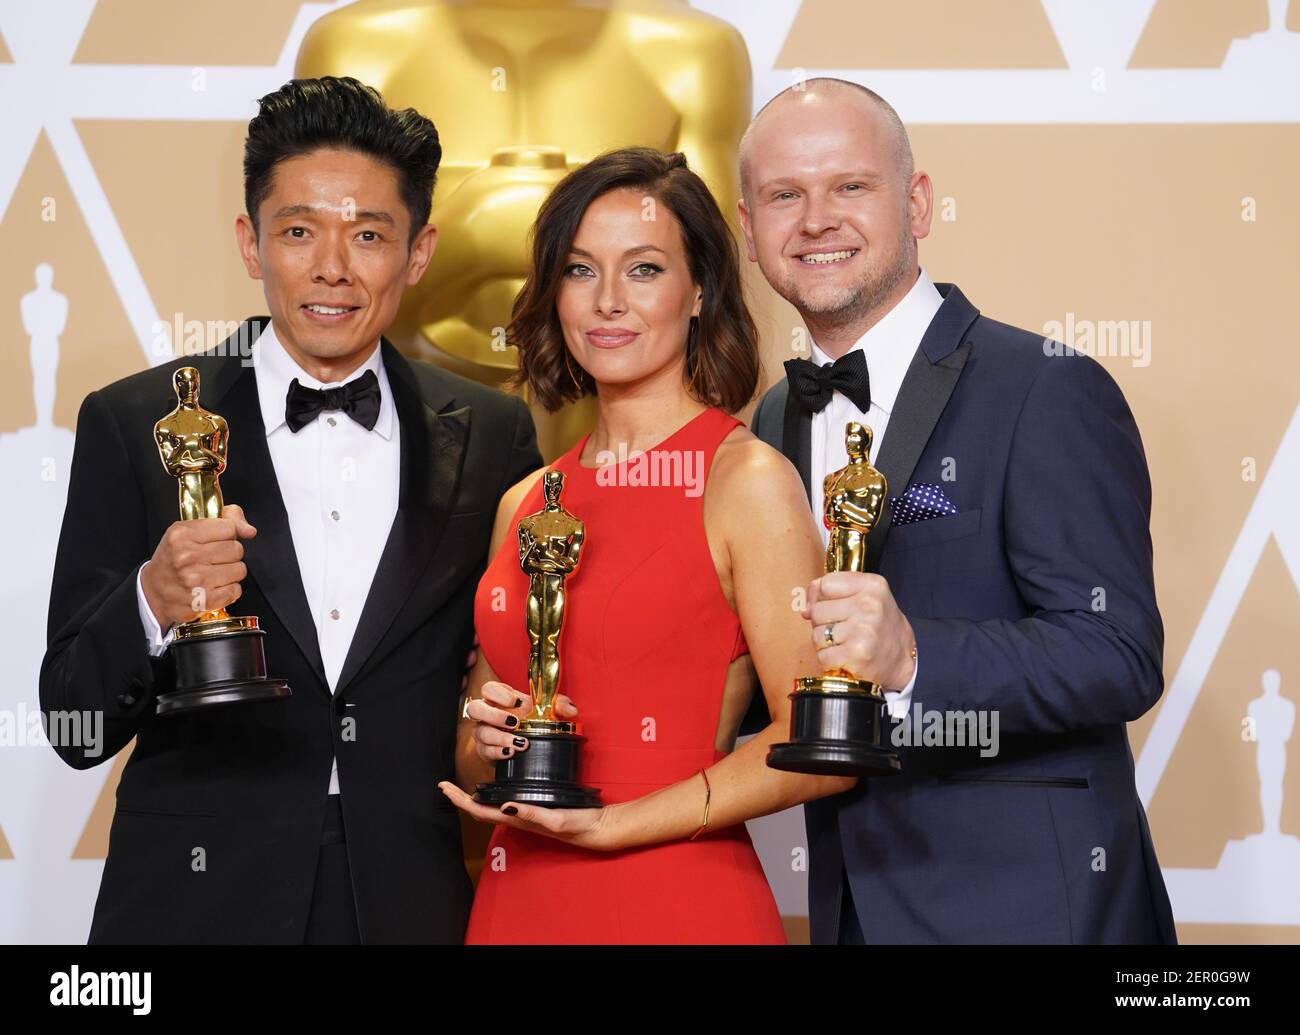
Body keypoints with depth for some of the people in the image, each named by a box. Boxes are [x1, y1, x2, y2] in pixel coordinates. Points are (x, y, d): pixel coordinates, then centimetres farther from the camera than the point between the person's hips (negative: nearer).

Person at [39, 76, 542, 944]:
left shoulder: (493, 438, 1)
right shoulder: (133, 424, -4)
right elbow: (75, 725, -5)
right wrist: (153, 605, -23)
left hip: (415, 901, 2)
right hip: (197, 901, -1)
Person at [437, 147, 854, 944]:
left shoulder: (748, 480, -8)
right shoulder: (526, 503, 8)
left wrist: (611, 824, -15)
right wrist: (486, 743, -5)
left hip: (679, 904, -5)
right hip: (516, 904, 5)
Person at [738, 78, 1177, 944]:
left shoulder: (1048, 392, -13)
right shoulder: (777, 420, 9)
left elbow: (1119, 655, -20)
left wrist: (913, 657, -34)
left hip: (1024, 902, -6)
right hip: (851, 900, 6)